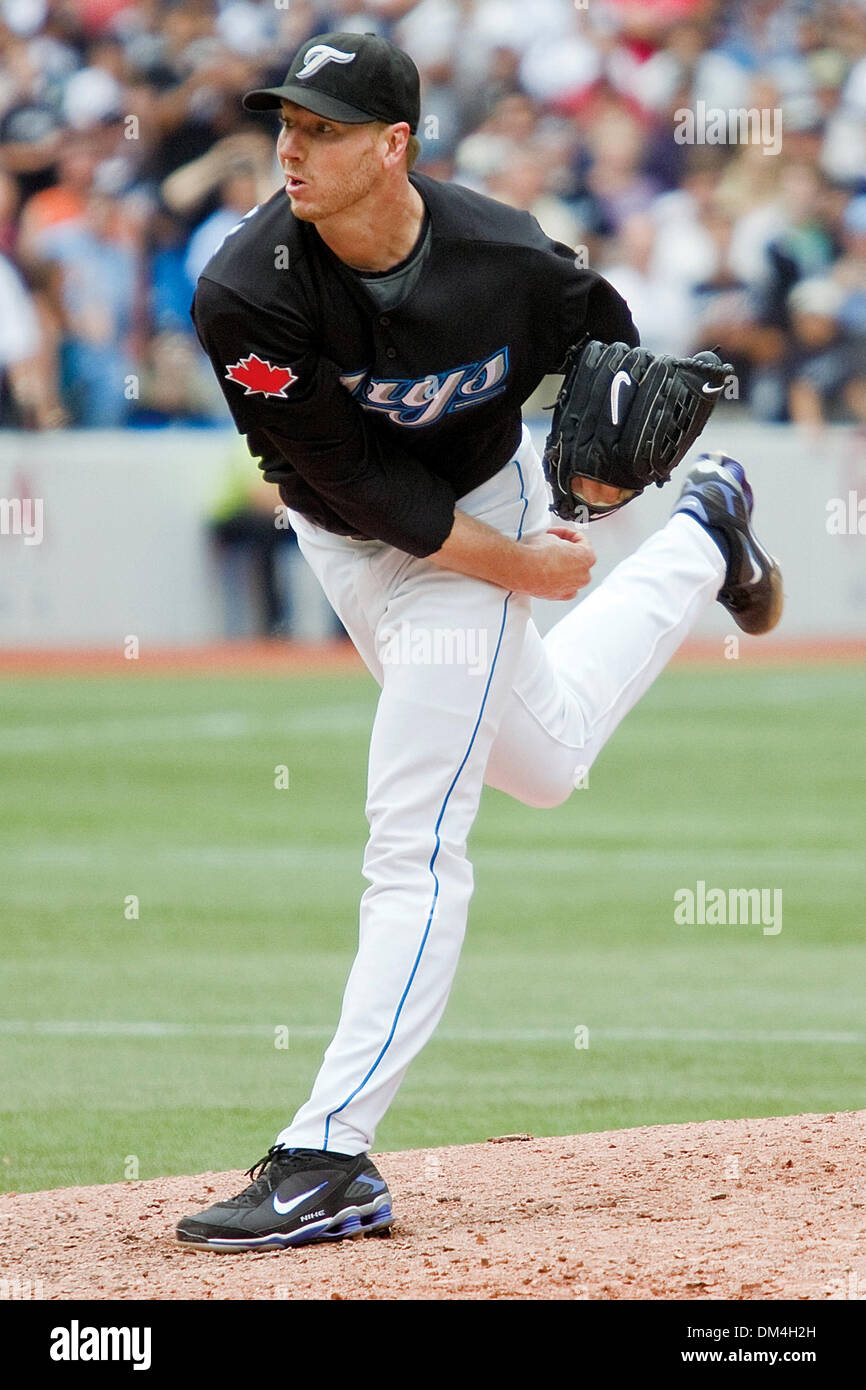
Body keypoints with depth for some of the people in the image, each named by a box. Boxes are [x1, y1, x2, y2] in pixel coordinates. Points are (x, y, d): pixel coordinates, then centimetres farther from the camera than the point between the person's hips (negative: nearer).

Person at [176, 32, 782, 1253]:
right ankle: (700, 543, 50)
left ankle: (330, 1156, -11)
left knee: (414, 839, -11)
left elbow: (599, 329, -1)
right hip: (347, 541, 3)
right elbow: (356, 479, -23)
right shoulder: (247, 293, -29)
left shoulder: (502, 258, -27)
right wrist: (517, 568, -20)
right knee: (543, 763, 25)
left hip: (480, 501, -3)